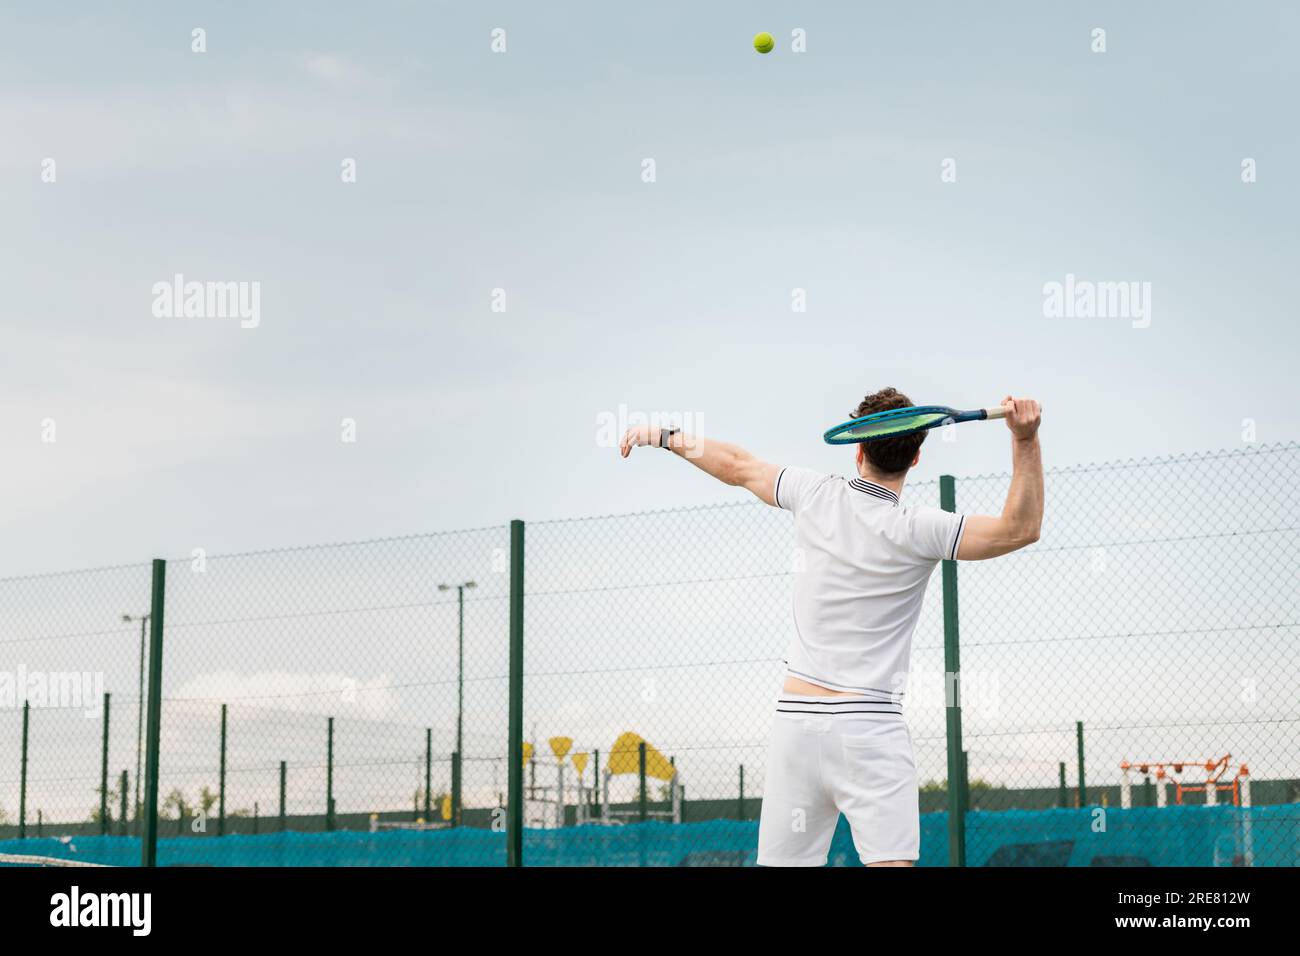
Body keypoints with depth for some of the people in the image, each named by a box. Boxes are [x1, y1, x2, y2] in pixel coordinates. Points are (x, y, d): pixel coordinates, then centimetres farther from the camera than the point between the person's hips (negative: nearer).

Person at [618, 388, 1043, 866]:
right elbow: (1020, 529, -11)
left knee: (783, 861, 7)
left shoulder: (816, 495, 4)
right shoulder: (916, 530, -8)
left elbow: (737, 467, 18)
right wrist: (1025, 440, -18)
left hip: (795, 719, 4)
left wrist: (664, 436, 33)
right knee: (890, 860, -10)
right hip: (869, 728, -4)